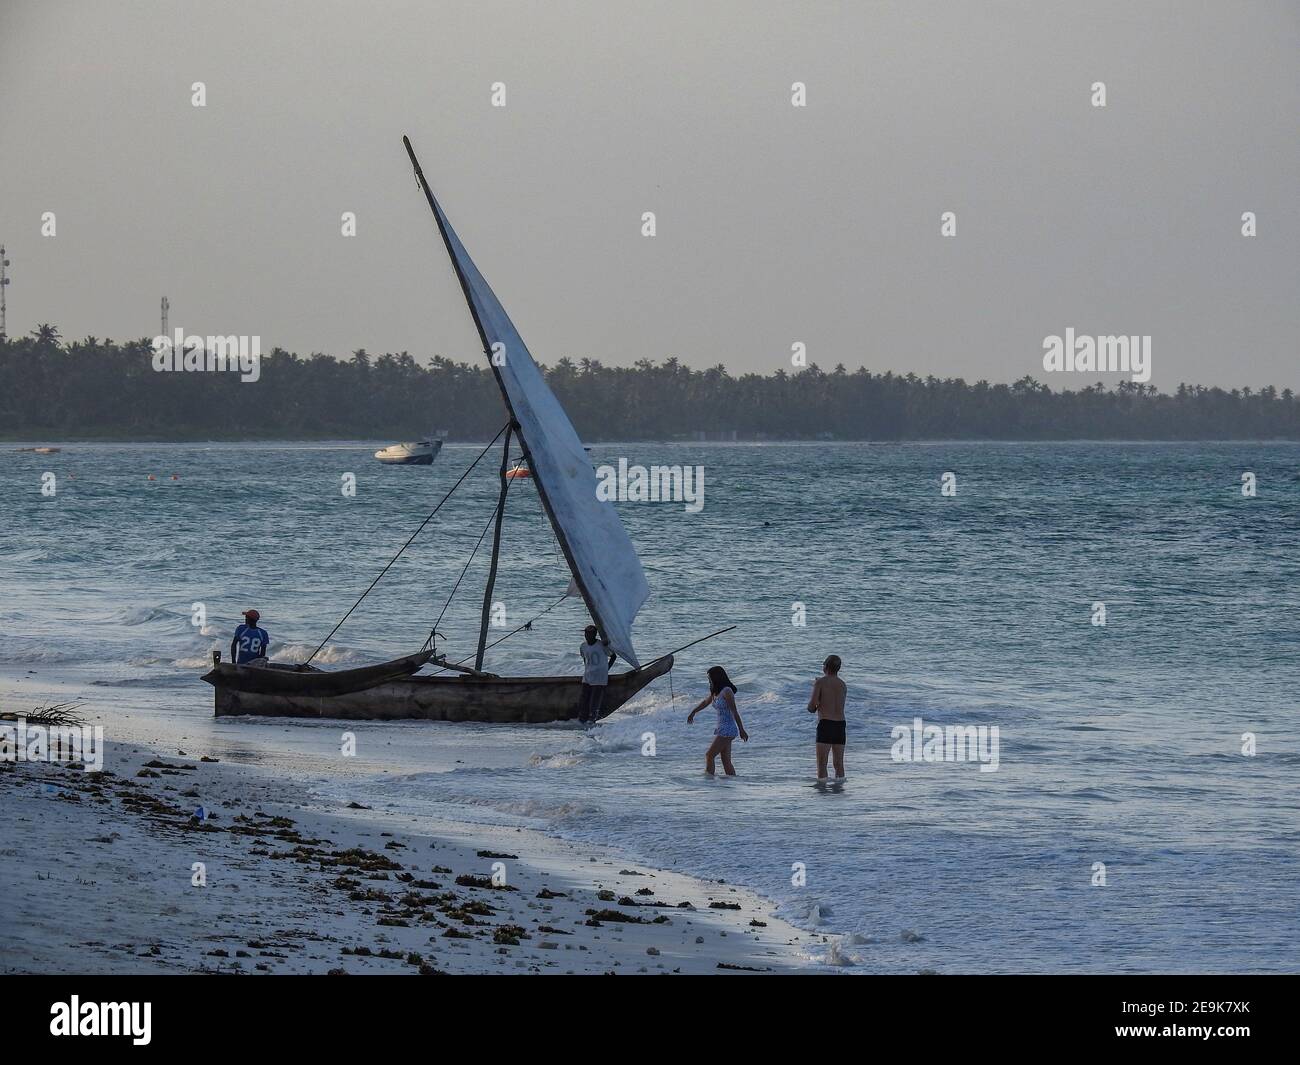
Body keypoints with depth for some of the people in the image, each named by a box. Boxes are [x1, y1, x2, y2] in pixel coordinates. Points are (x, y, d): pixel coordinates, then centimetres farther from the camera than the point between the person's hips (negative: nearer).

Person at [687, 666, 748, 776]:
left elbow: (734, 712, -17)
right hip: (722, 730, 8)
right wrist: (693, 712, 45)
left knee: (709, 755, -10)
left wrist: (741, 730, -20)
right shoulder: (715, 692, 12)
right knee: (726, 762, 4)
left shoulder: (727, 691, -14)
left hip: (727, 730, -8)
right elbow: (705, 702, 31)